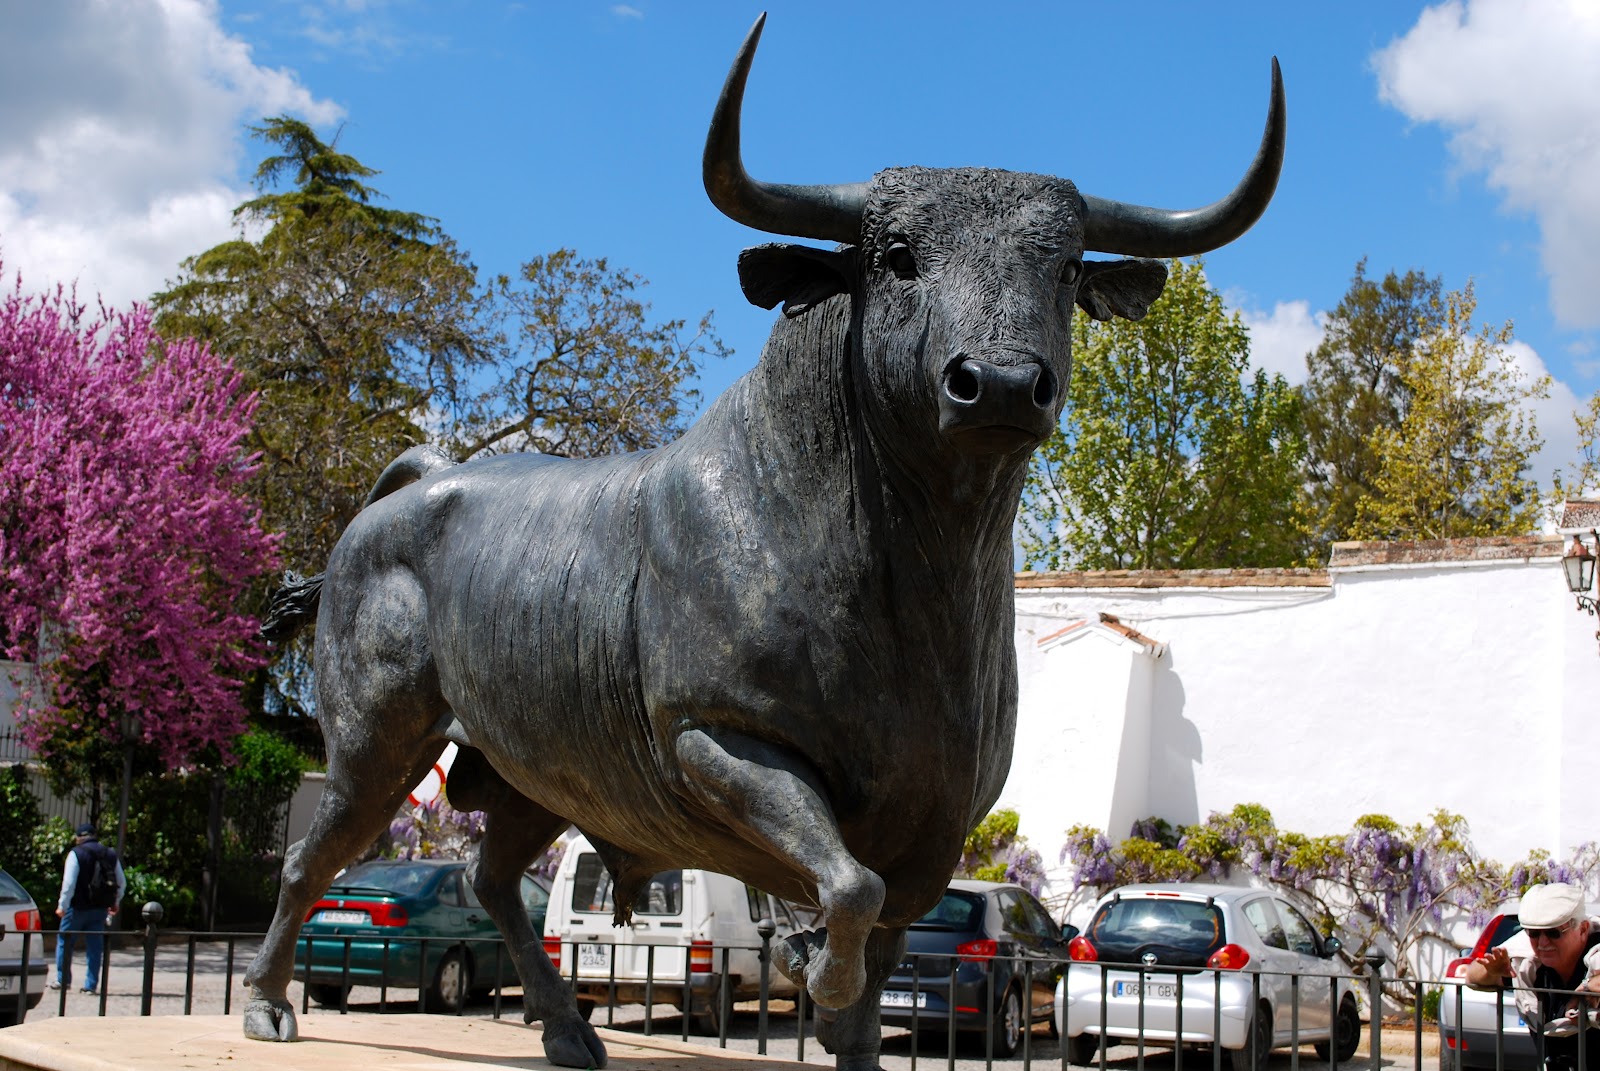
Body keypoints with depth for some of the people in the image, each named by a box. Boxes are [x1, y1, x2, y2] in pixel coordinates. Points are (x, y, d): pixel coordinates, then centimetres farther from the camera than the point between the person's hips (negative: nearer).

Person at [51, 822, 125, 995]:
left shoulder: (76, 853, -9)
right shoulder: (110, 854, 8)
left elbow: (69, 882, -16)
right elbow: (122, 883, 13)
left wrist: (62, 905, -10)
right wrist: (115, 902, 26)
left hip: (78, 907, -4)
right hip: (100, 908, 4)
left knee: (65, 942, 11)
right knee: (95, 946, 8)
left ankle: (63, 980, 14)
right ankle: (91, 984, 6)